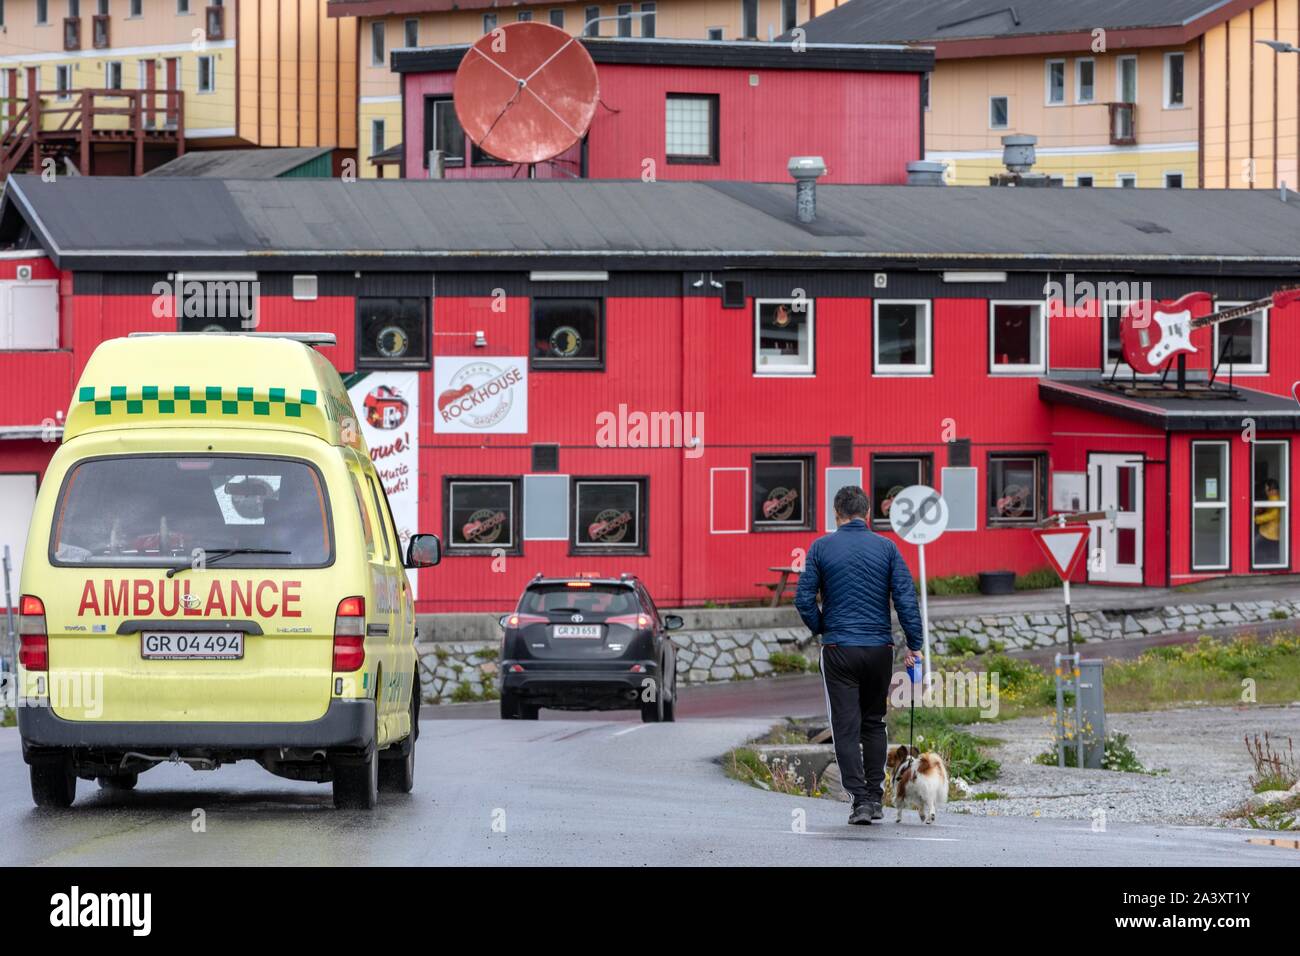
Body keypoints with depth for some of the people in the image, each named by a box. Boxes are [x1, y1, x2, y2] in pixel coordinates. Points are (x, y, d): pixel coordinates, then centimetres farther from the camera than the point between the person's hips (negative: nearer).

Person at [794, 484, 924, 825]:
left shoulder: (822, 547, -2)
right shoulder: (886, 547, 1)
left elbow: (804, 598, -4)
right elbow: (906, 597, -5)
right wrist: (914, 644, -1)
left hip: (838, 649, -2)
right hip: (879, 648, 2)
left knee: (846, 727, 0)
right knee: (874, 723, 17)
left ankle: (860, 800, -8)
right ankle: (875, 796, 14)